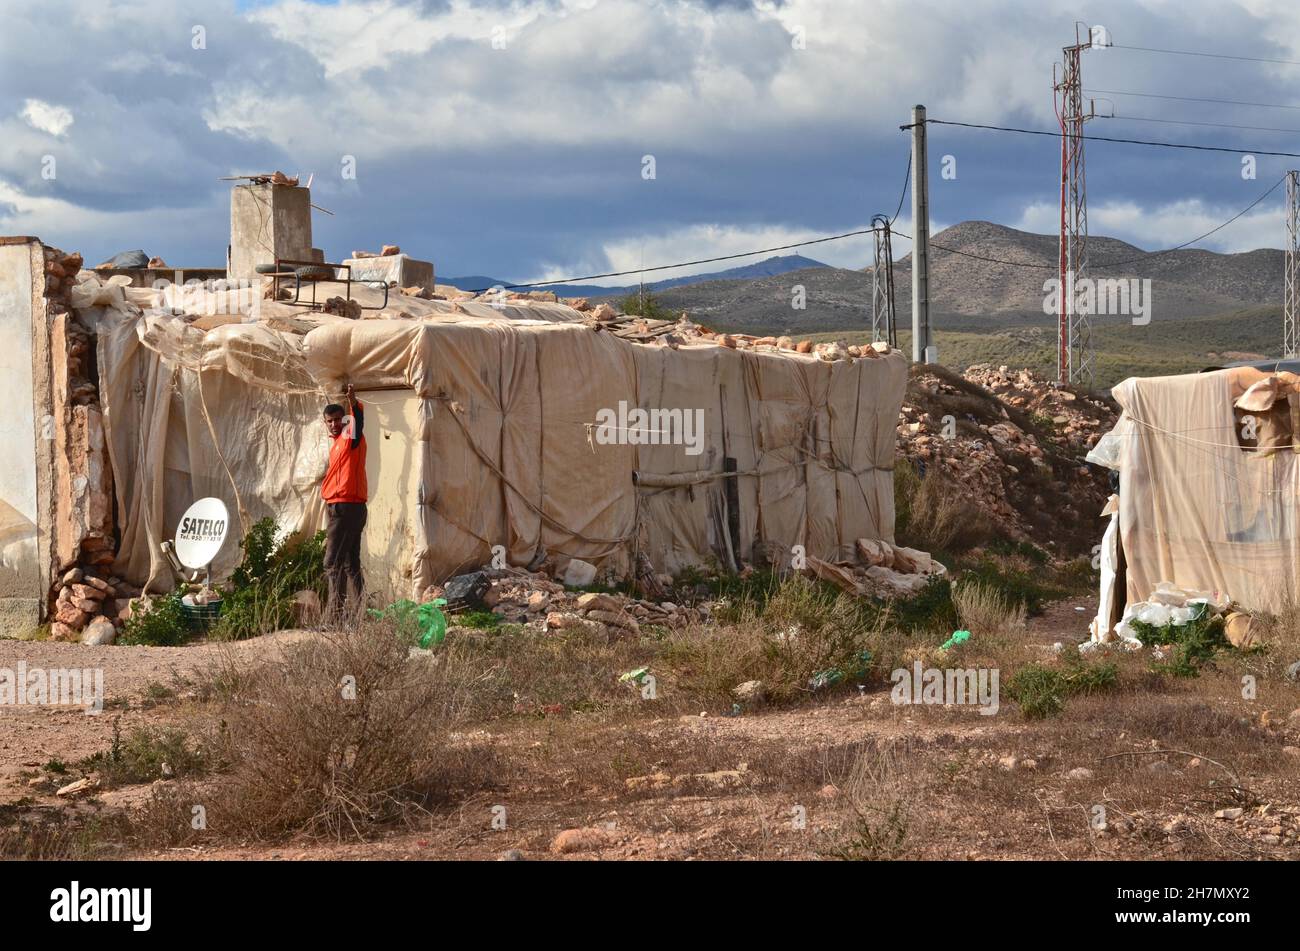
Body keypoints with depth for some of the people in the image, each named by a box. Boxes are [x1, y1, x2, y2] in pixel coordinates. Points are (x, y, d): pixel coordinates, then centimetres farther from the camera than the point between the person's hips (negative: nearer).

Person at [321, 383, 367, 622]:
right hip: (341, 508, 10)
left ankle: (335, 616, -16)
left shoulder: (350, 437, -6)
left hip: (344, 507, -10)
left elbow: (358, 419, -28)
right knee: (350, 564, 10)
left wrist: (354, 402, -48)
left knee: (334, 563, -13)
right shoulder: (337, 443, 21)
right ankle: (359, 613, 11)